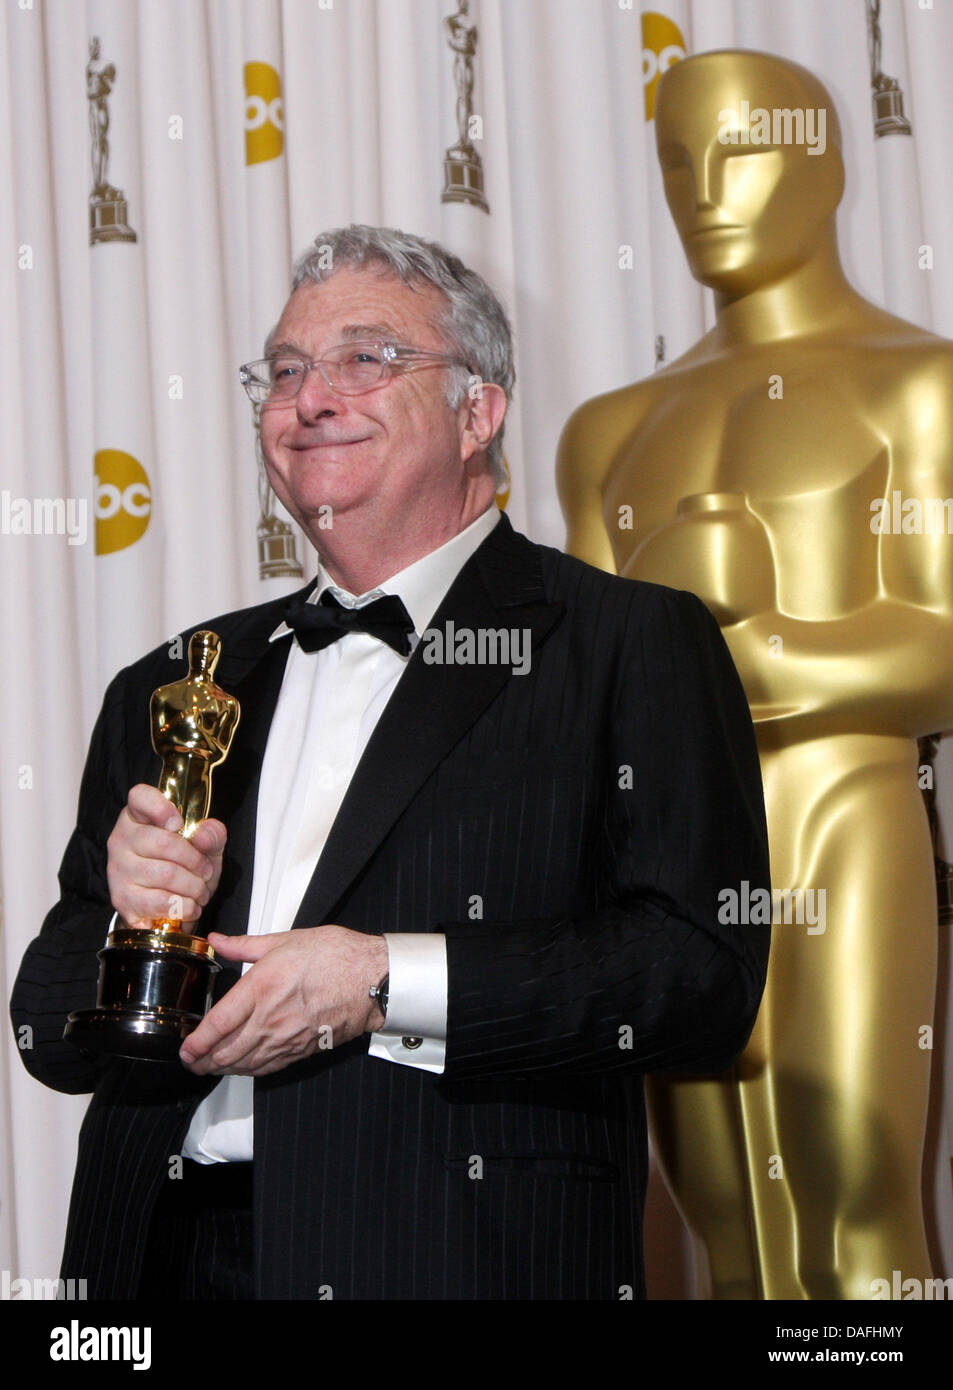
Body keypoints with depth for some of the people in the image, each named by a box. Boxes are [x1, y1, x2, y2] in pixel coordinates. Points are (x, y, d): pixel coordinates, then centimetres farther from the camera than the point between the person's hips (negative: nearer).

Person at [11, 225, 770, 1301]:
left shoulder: (637, 646, 0)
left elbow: (707, 972, -11)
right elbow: (51, 1033, 14)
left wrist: (386, 982, -16)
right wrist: (136, 923, -6)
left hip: (463, 1255, -4)